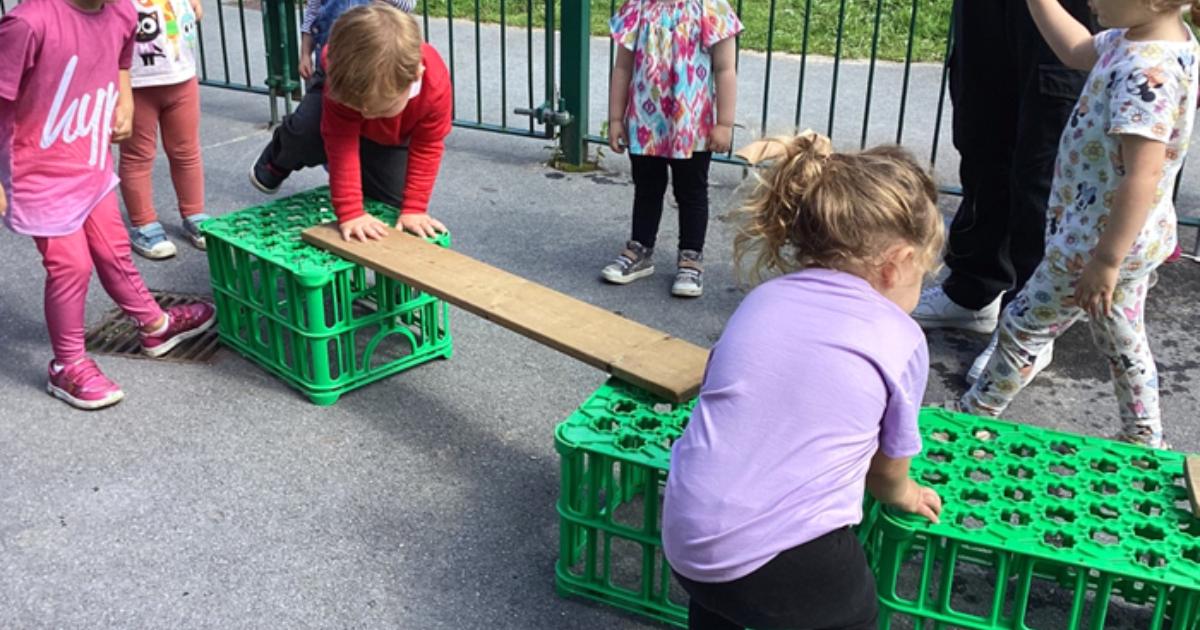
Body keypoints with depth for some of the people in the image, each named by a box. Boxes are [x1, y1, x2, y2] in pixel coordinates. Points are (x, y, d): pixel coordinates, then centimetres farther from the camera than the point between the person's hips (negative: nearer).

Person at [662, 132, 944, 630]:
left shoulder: (762, 300, 10)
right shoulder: (900, 339, -3)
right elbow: (889, 465, 10)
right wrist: (900, 493, 35)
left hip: (682, 544, 5)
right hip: (790, 570, -5)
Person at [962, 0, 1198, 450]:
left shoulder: (1147, 71, -31)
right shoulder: (1134, 38, -2)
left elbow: (1143, 177, -33)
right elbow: (1077, 51, 17)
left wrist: (1106, 260, -28)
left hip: (1103, 240, -10)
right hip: (1132, 238, 10)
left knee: (1022, 327, 9)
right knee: (1122, 337, 24)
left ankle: (972, 416, 28)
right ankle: (1144, 439, 40)